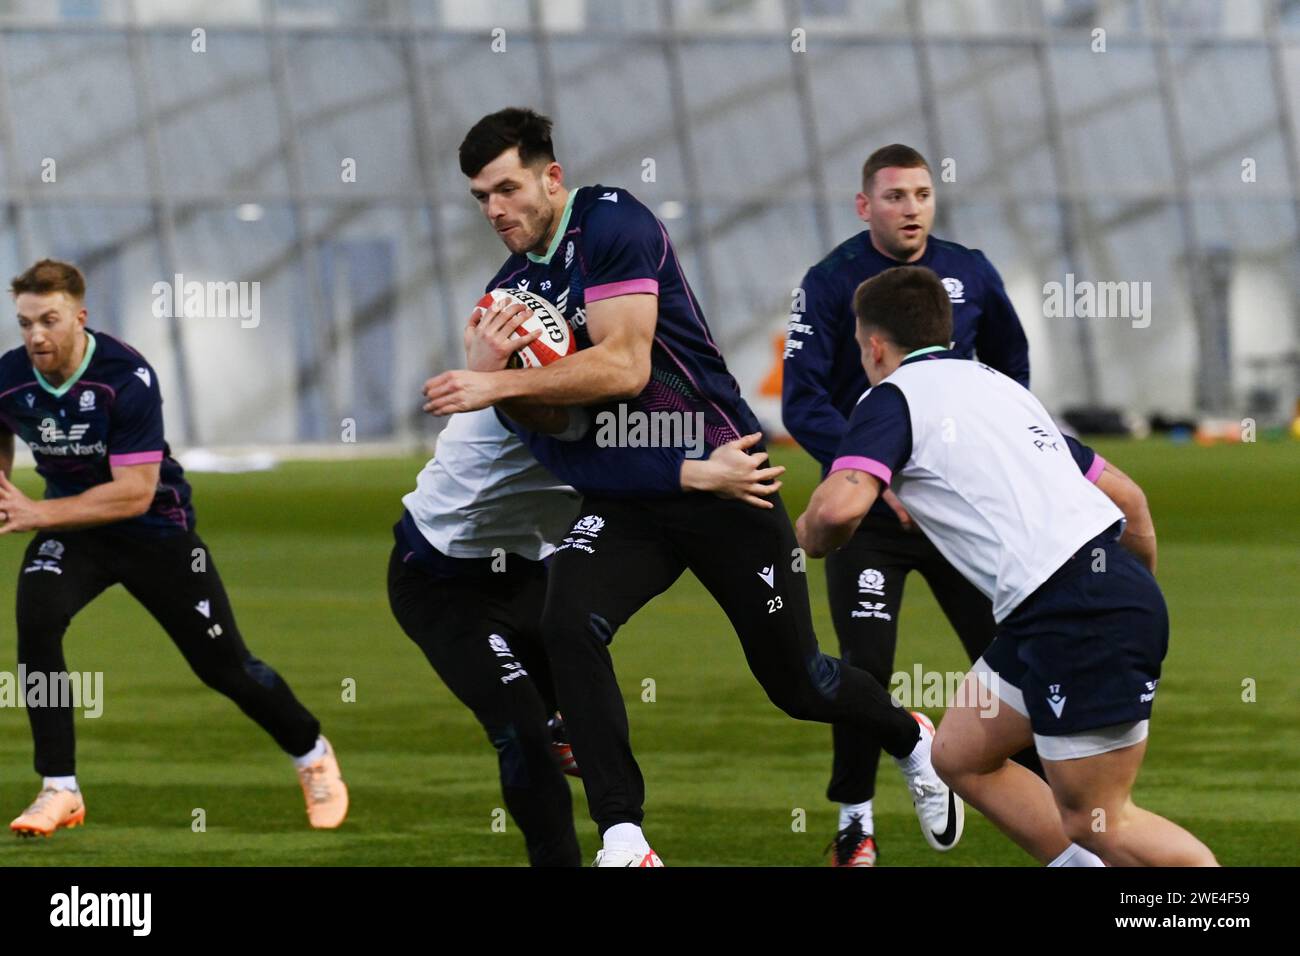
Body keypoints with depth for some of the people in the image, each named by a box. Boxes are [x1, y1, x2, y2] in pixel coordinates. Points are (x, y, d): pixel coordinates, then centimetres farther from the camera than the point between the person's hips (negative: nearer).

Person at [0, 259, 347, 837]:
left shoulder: (127, 378, -29)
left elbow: (135, 492, -31)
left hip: (155, 527, -3)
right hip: (70, 528, 3)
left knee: (224, 665, 5)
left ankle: (313, 756, 33)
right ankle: (60, 792, -16)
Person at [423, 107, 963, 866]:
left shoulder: (613, 223, -15)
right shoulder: (512, 288, 7)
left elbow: (623, 366, -25)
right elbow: (559, 421, 3)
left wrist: (499, 384, -28)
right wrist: (498, 373, -16)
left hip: (723, 486, -5)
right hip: (622, 508, 5)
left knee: (797, 682, 7)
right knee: (568, 625, -25)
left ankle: (910, 741, 40)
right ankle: (625, 842, -24)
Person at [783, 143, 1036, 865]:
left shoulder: (969, 274, 3)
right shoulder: (831, 283, -8)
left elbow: (1010, 358, 23)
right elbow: (802, 404, -14)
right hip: (866, 509, -3)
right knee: (865, 668, -10)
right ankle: (854, 824, 7)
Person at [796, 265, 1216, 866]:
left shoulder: (893, 397, 0)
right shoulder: (998, 385, 24)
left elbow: (840, 506, -19)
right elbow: (1125, 495, 25)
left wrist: (809, 538, 5)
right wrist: (1141, 589, 39)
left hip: (1077, 613, -9)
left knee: (1095, 823, -2)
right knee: (961, 757, 18)